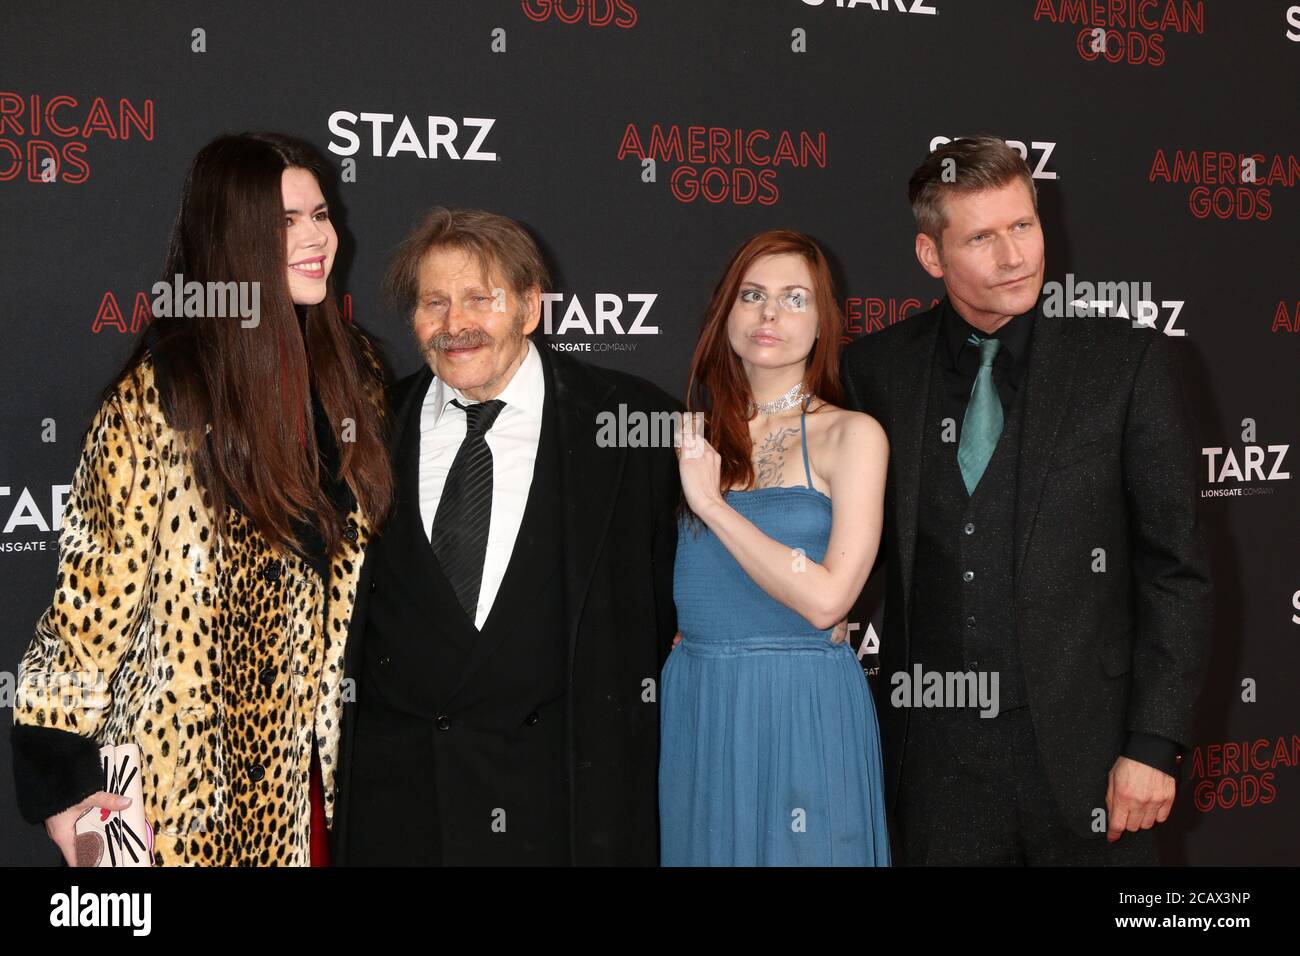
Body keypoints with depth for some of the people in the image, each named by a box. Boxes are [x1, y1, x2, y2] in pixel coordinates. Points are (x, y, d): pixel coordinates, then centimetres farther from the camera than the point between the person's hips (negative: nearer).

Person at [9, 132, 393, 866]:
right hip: (192, 762, -4)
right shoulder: (160, 398, -15)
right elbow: (96, 585, -12)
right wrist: (60, 775, -12)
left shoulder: (353, 370, 2)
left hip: (320, 754, 5)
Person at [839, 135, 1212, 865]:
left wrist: (1155, 743, -9)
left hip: (1083, 748, -2)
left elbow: (1176, 570, -5)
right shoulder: (879, 369, 2)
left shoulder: (1127, 360, -5)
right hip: (937, 752, 2)